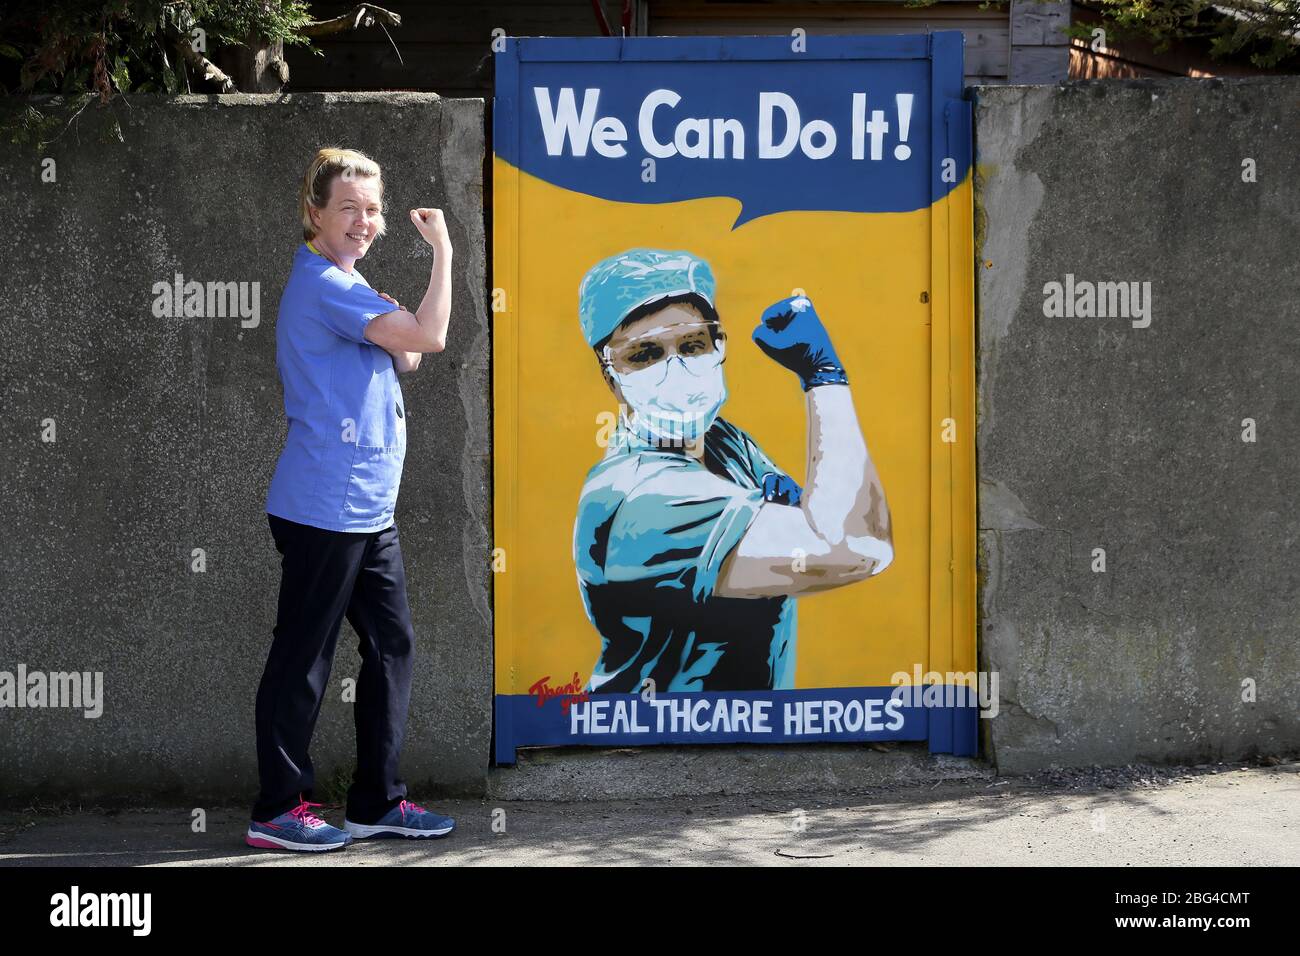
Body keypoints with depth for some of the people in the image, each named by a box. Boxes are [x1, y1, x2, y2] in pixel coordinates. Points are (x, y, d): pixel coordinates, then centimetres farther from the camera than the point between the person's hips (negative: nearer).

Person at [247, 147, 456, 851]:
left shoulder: (342, 285, 17)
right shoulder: (323, 285, -15)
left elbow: (404, 358, 18)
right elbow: (428, 336, -21)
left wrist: (397, 340, -2)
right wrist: (443, 250, -12)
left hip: (367, 508, 10)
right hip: (323, 507, -10)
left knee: (392, 645, 12)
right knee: (303, 658, -1)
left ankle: (377, 801, 20)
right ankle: (277, 811, 10)